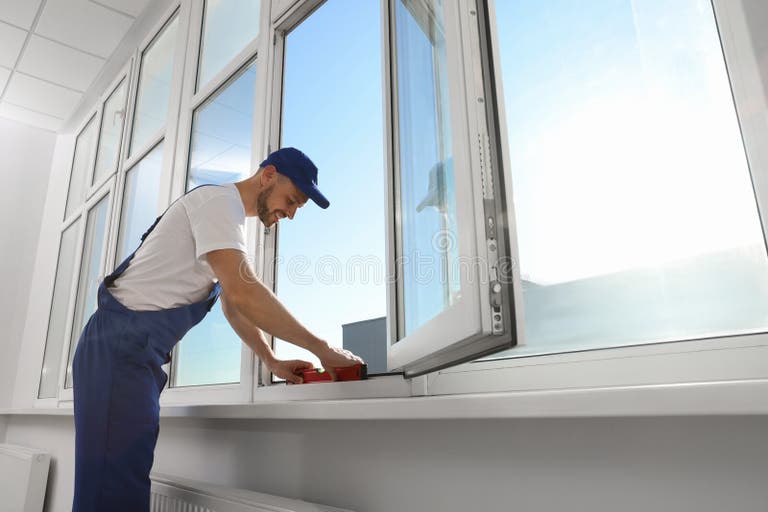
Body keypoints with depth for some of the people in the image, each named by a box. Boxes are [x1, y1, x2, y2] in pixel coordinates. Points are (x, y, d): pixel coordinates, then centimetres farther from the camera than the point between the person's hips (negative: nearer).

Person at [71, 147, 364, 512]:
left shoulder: (230, 217, 18)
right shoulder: (218, 200, -13)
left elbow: (233, 304, 20)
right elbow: (244, 294, -25)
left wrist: (273, 363, 12)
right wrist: (322, 349, -20)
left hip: (139, 351, 10)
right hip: (122, 345, -10)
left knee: (127, 482, 13)